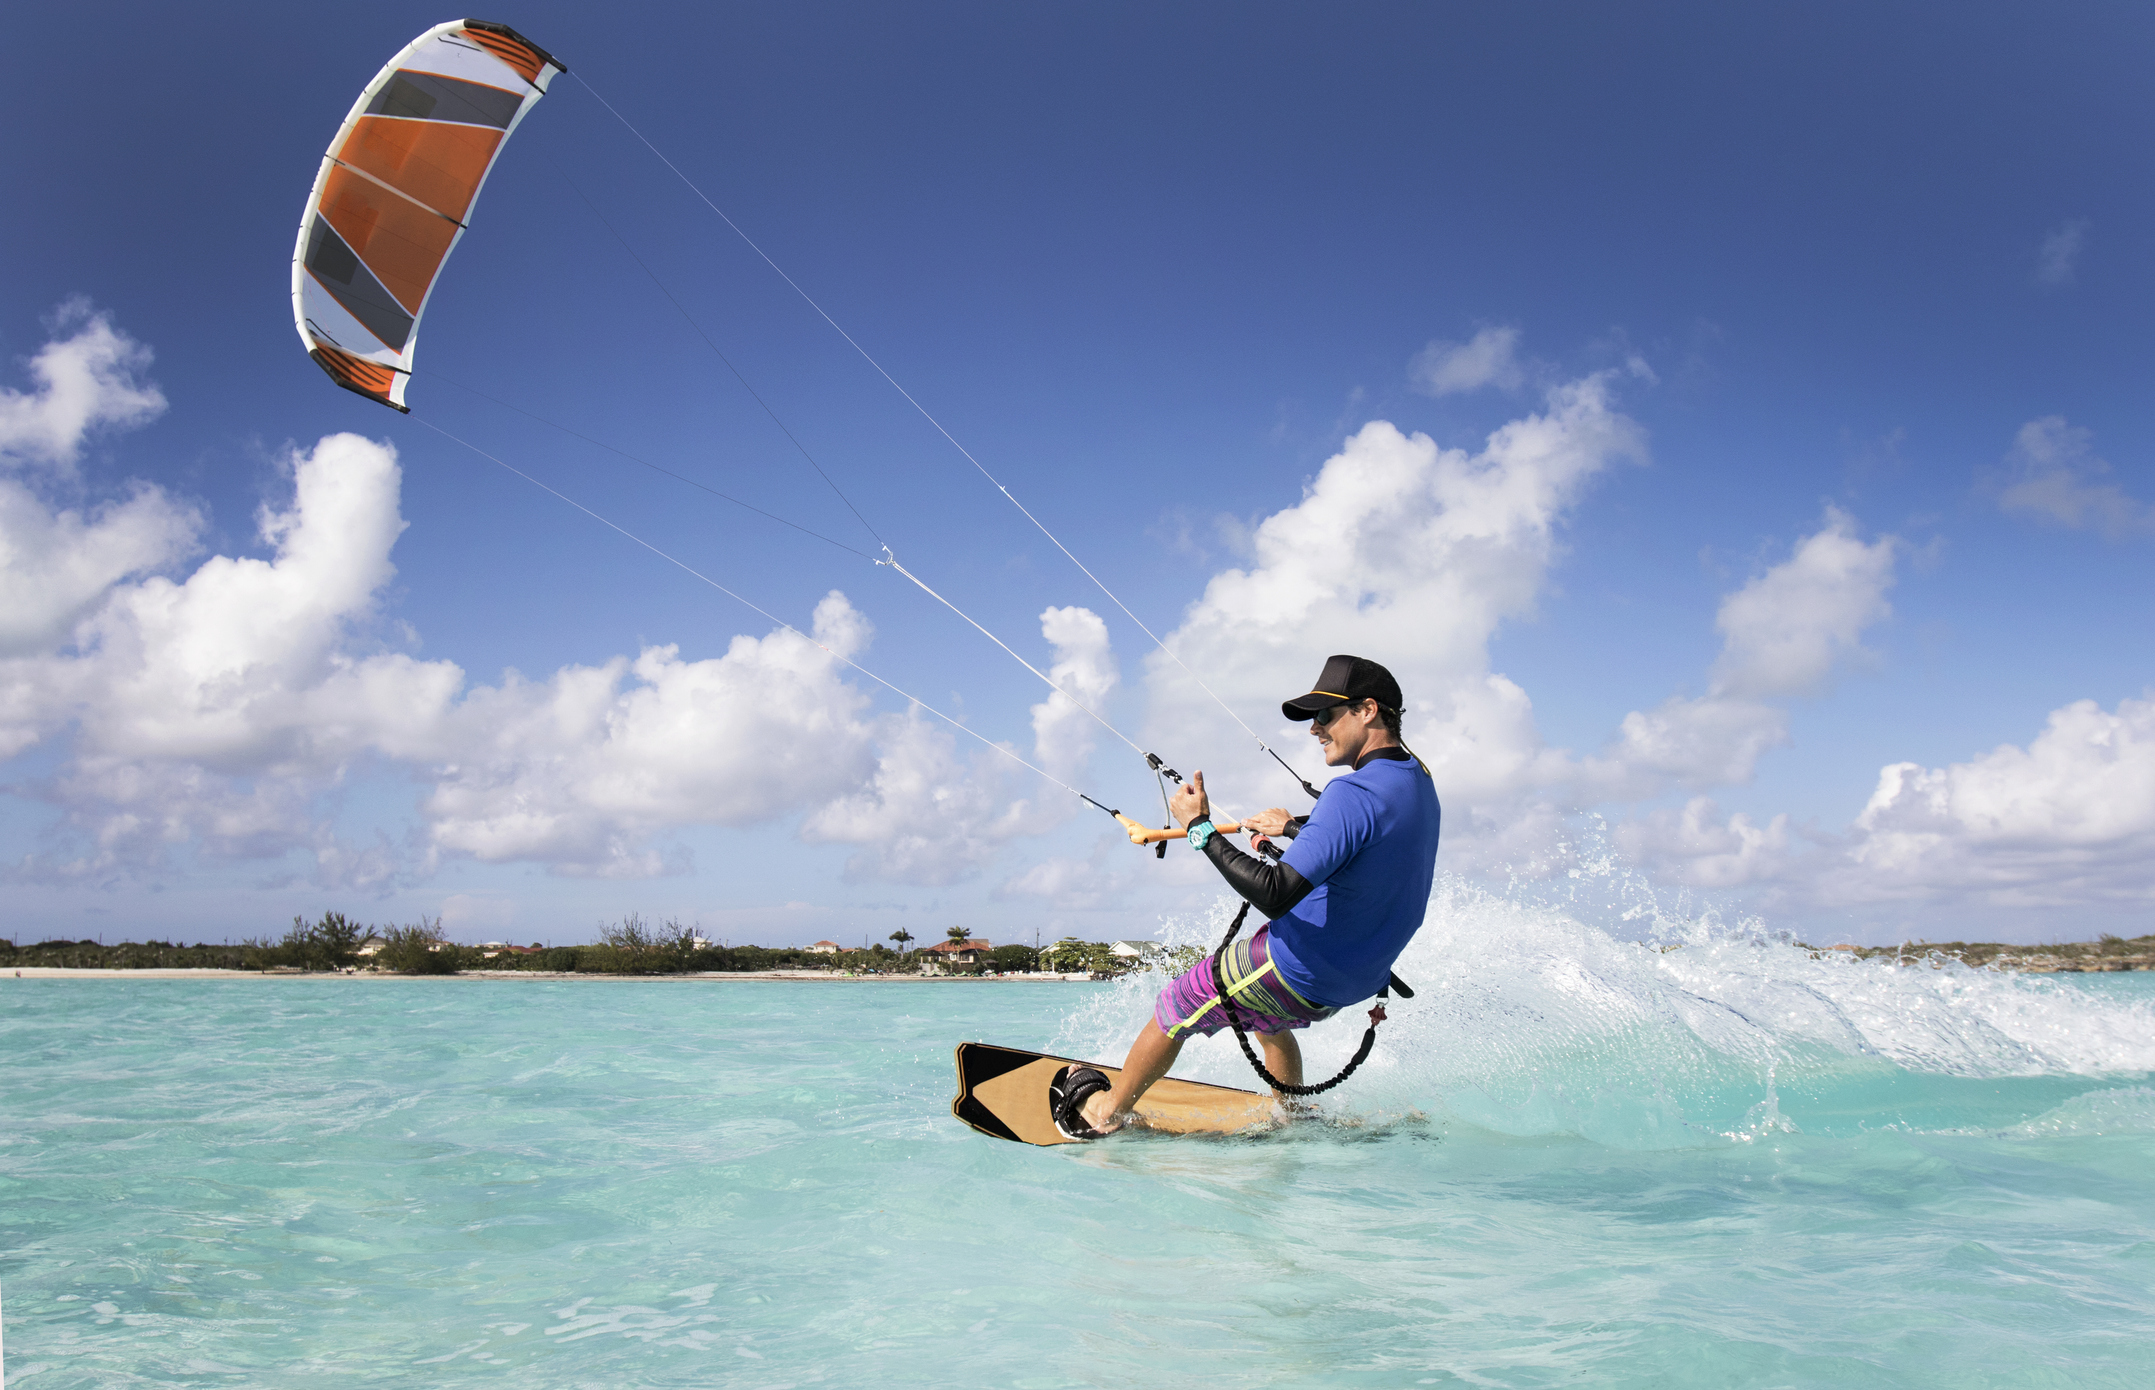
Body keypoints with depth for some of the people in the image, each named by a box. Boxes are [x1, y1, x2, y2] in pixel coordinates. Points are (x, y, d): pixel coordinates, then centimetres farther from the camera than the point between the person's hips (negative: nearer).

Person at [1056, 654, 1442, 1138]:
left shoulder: (1354, 793, -30)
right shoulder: (1417, 780, 0)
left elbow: (1274, 896, -35)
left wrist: (1201, 829, -27)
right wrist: (1293, 826, 29)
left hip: (1301, 971, -8)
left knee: (1173, 1010, 13)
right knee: (1266, 1016, 37)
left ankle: (1105, 1112, 31)